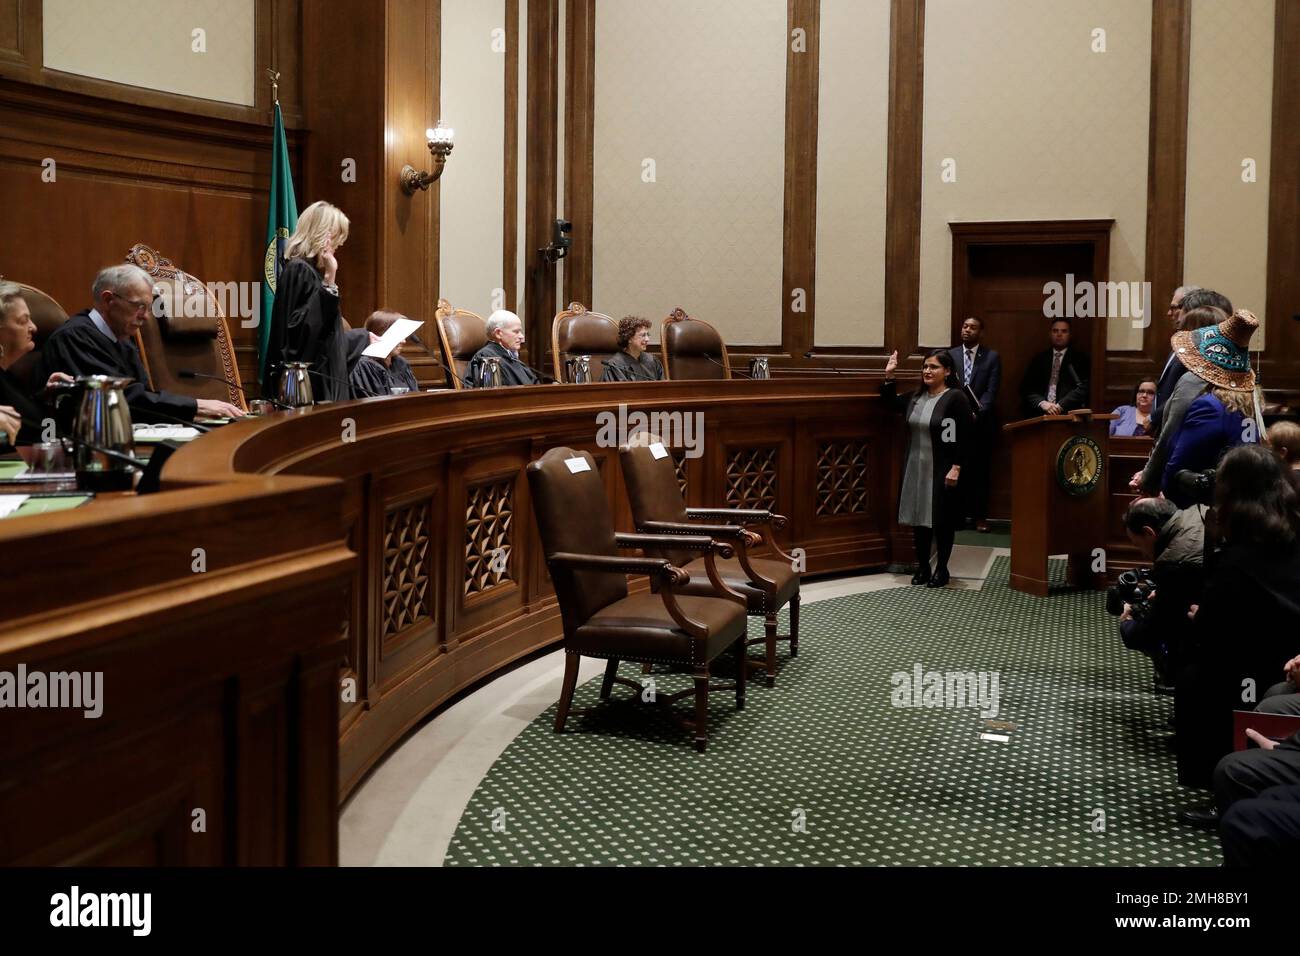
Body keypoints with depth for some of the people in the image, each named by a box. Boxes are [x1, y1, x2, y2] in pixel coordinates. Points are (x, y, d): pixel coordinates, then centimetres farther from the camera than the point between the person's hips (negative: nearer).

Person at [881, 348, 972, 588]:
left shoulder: (956, 398, -10)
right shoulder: (916, 397, 10)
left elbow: (964, 437, -14)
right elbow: (891, 403, 25)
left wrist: (956, 468, -20)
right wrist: (889, 376, 12)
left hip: (942, 471, -6)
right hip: (916, 469, 6)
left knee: (942, 520, 2)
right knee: (919, 519, 9)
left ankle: (942, 569, 15)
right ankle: (922, 567, 21)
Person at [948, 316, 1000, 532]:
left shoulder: (992, 357, 3)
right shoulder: (950, 355, 8)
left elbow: (991, 390, -4)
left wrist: (976, 412, -17)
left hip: (982, 421, -1)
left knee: (980, 469, 1)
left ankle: (979, 516, 7)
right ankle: (958, 514, 8)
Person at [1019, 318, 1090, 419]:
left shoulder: (1080, 359, 10)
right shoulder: (1039, 359, 16)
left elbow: (1083, 387, -2)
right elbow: (1026, 387, 9)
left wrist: (1060, 406, -13)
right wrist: (1042, 403, -9)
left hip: (1068, 413, -2)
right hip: (1039, 414, 2)